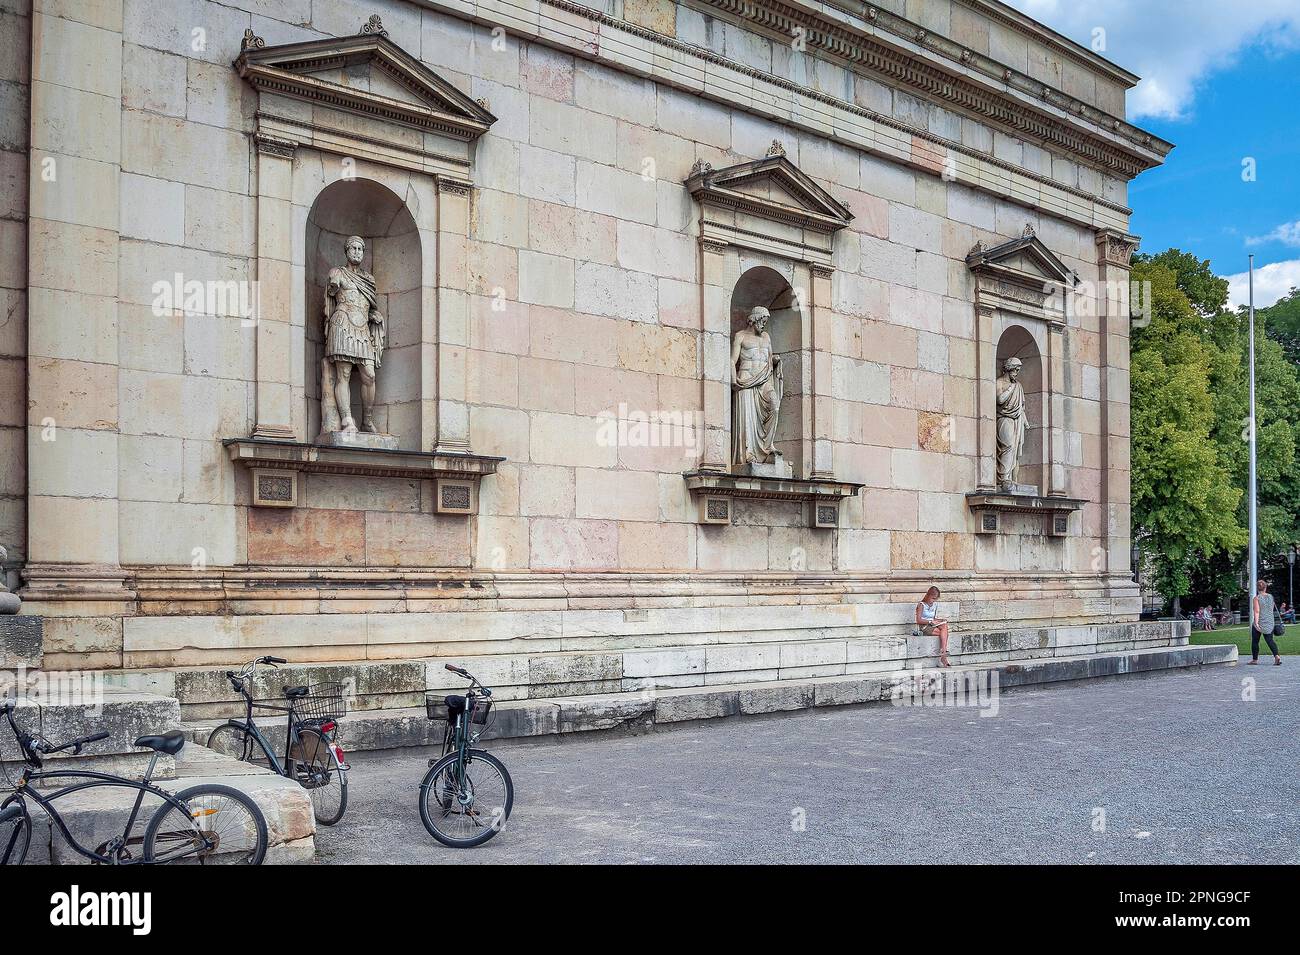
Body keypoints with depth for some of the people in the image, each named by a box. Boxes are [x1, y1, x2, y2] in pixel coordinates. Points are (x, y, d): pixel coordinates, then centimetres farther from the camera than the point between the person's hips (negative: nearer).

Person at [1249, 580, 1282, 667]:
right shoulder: (1270, 597, 5)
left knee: (1255, 641, 8)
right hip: (1270, 623, 5)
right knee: (1270, 640, 6)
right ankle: (1277, 656, -14)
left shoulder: (1257, 598, -12)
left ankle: (1255, 659, 13)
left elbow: (1256, 611, -20)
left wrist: (1256, 623, -24)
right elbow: (1271, 609, 18)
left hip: (1259, 623, -5)